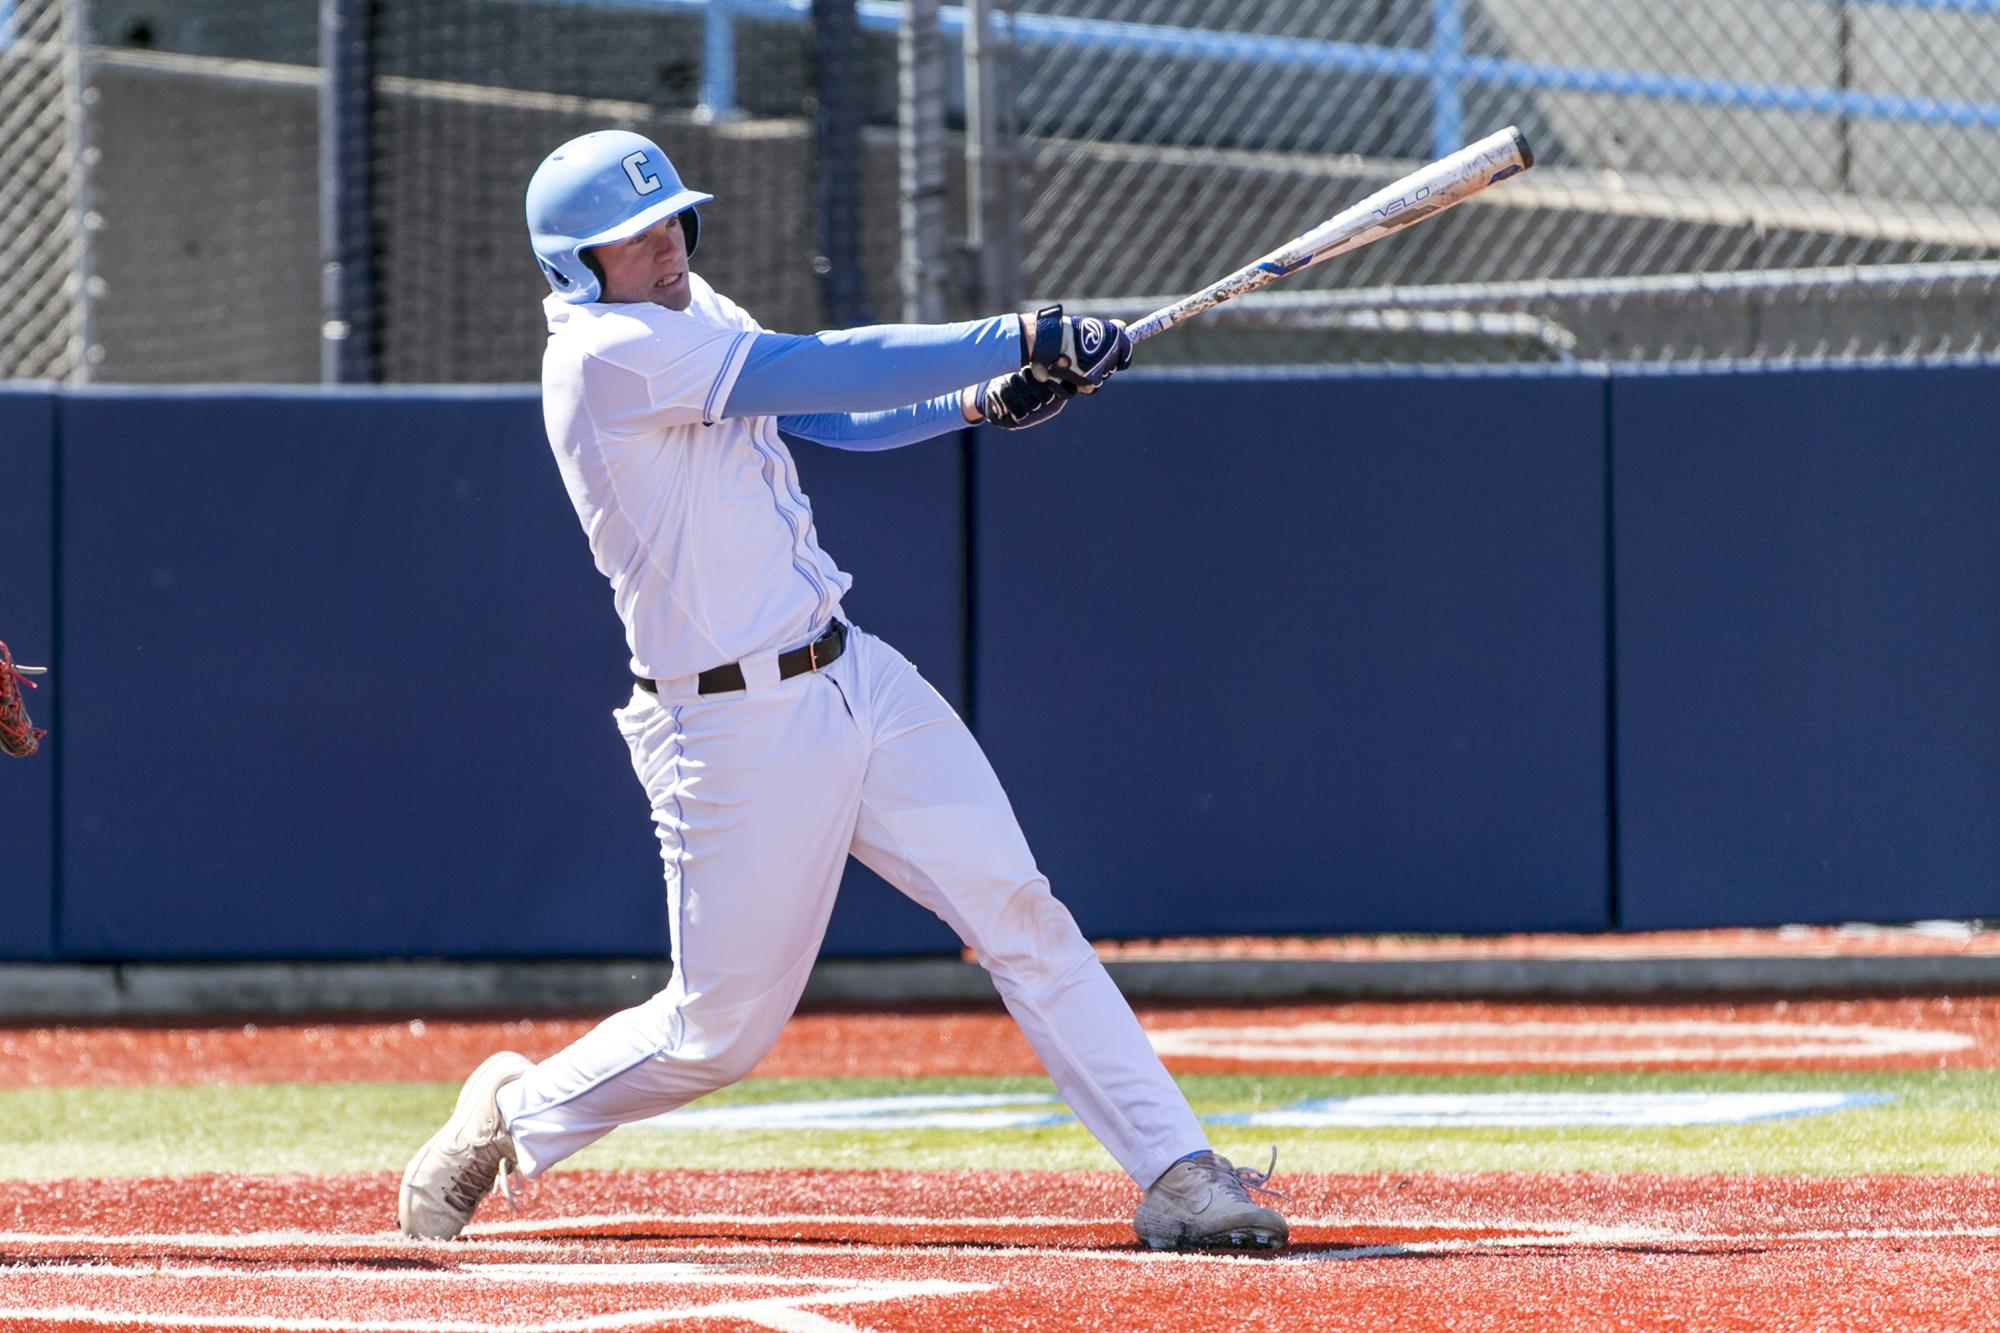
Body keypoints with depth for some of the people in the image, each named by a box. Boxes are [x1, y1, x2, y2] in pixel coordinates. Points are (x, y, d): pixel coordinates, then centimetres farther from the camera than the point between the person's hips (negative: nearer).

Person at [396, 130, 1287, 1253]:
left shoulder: (696, 318, 11)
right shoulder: (607, 352, -18)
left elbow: (826, 418, 21)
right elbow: (822, 372, -22)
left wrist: (981, 403, 4)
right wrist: (1021, 339, -21)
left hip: (856, 680, 8)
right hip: (734, 729, -8)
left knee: (1018, 912, -4)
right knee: (723, 1031, 2)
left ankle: (1175, 1172, -6)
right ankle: (518, 1110, 29)